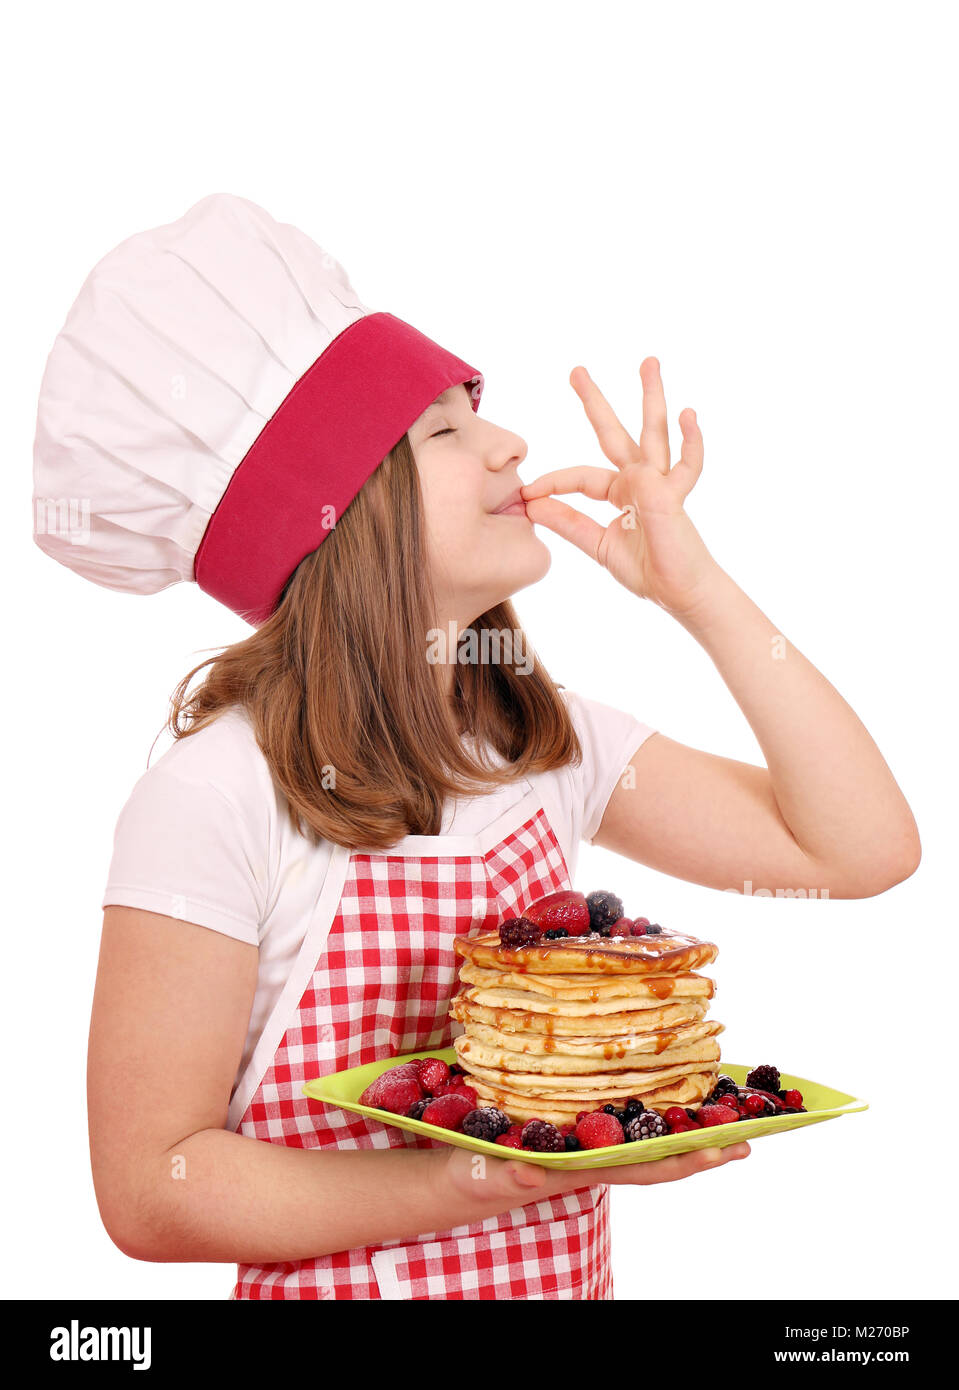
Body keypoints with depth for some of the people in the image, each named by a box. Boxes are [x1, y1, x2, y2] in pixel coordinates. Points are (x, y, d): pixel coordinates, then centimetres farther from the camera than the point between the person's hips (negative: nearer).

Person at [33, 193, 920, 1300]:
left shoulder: (540, 739, -3)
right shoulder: (220, 796, -22)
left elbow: (861, 846, -5)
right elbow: (152, 1190, -20)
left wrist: (695, 586, -10)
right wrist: (489, 1179, -29)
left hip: (568, 1268, 6)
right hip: (344, 1279, -6)